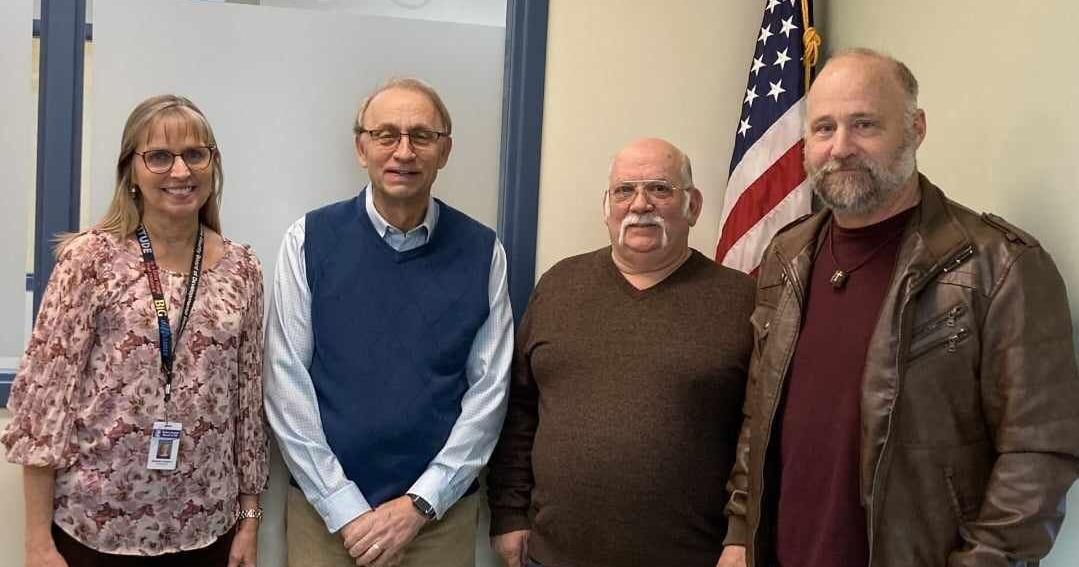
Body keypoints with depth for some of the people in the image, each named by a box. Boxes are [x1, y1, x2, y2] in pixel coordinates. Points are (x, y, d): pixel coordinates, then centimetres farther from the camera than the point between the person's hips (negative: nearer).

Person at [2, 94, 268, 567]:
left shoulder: (241, 269, 2)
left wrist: (250, 518, 5)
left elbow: (249, 400, 5)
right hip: (96, 523, -2)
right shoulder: (90, 258, -7)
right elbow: (44, 394, -7)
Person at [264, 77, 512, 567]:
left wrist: (420, 505, -9)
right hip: (324, 507, 0)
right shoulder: (309, 241, -6)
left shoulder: (482, 252, -4)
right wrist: (345, 510, -10)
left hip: (441, 509, 1)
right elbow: (287, 385, -7)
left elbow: (489, 389, -3)